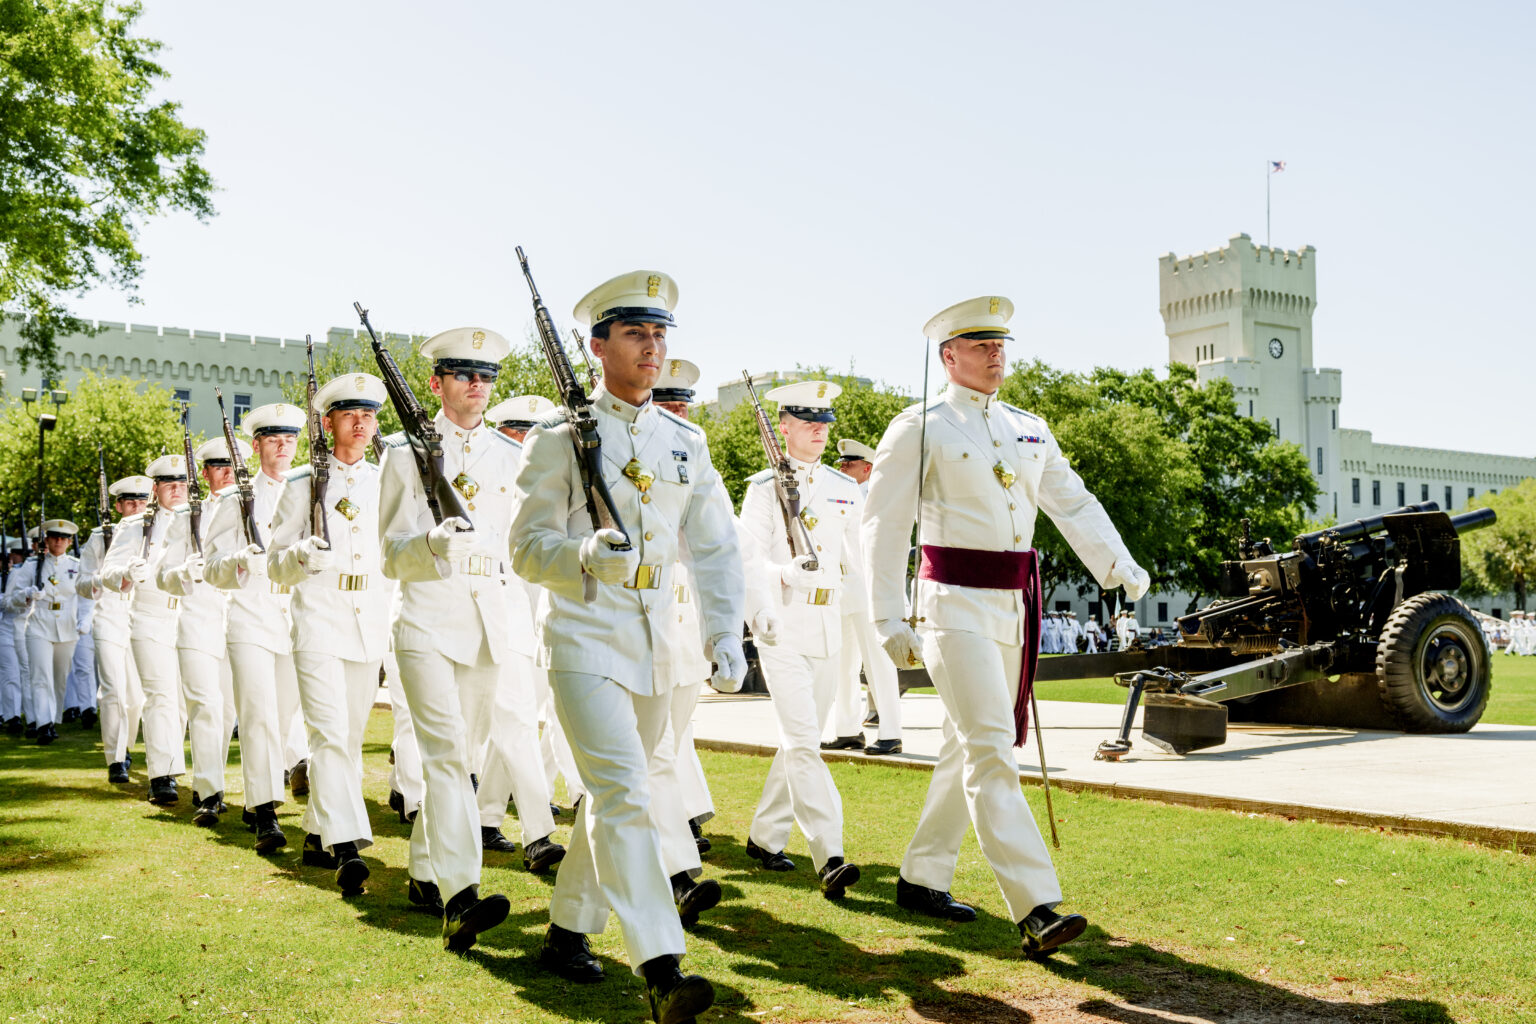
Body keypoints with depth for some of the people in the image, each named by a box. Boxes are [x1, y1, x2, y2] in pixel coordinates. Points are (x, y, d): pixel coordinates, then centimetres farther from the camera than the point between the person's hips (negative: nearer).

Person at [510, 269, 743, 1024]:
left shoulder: (686, 442, 10)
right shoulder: (560, 437, -3)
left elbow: (716, 548, 11)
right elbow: (527, 548, -6)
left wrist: (725, 636, 1)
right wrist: (585, 554, -27)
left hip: (656, 649, 6)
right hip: (586, 643, -6)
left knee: (612, 797, 16)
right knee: (624, 797, -17)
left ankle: (566, 933, 32)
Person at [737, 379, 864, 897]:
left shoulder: (846, 489, 14)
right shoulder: (763, 488, 0)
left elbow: (860, 557, 16)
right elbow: (750, 559, -7)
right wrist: (787, 572, -27)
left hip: (831, 627, 6)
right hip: (783, 626, -5)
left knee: (803, 740, 12)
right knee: (802, 742, -13)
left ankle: (765, 837, 27)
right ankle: (830, 859, -18)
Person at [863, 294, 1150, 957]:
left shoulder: (1029, 431, 15)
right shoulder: (919, 431, -3)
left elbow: (1073, 503, 13)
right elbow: (884, 527, -4)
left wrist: (1119, 565, -4)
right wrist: (888, 621, -10)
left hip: (1014, 606, 7)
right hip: (955, 605, -7)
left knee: (968, 749, 14)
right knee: (991, 753, -13)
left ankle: (922, 878, 27)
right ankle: (1035, 908, -16)